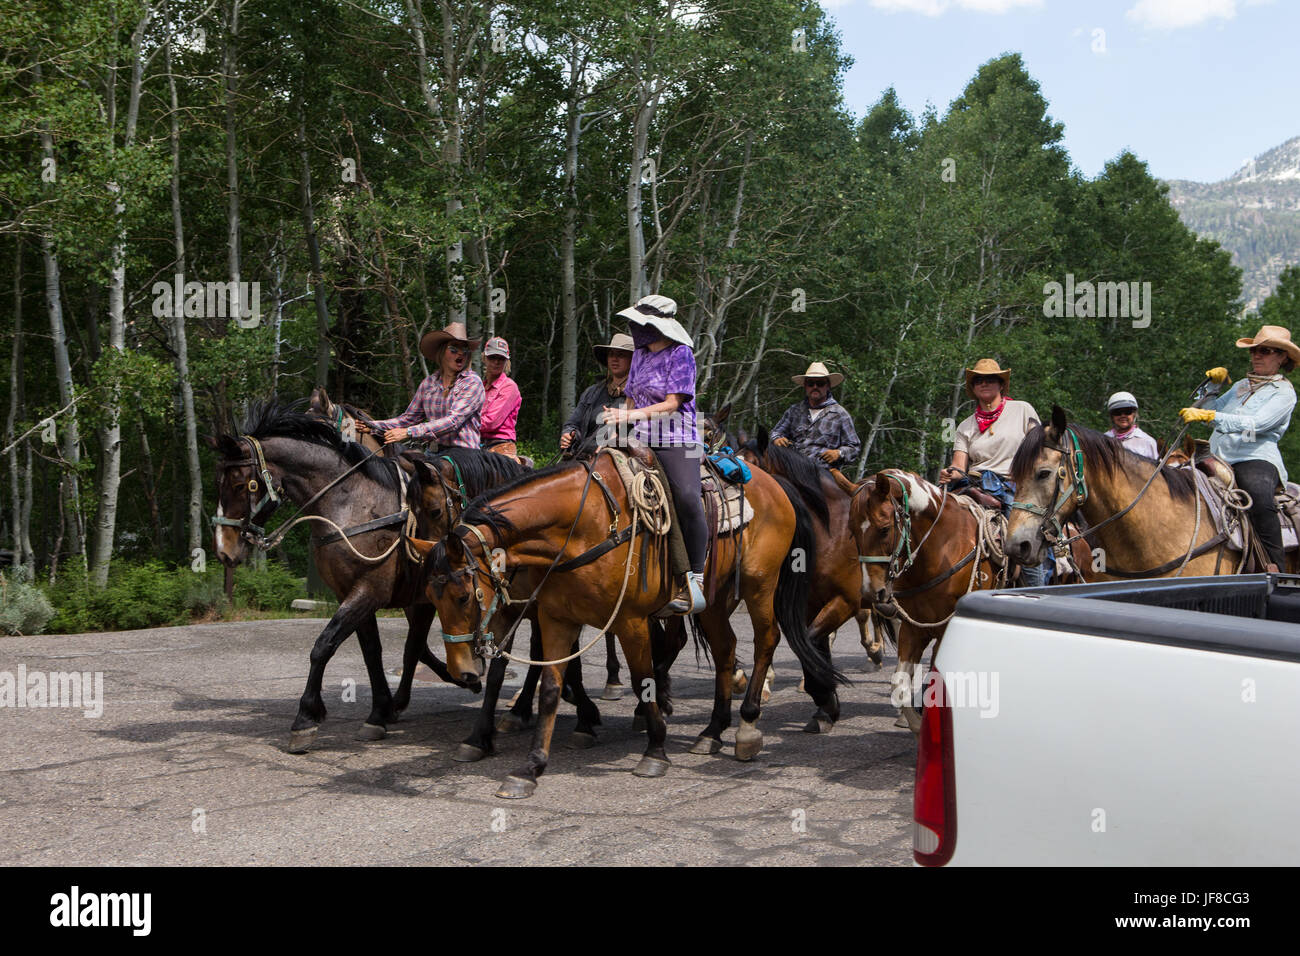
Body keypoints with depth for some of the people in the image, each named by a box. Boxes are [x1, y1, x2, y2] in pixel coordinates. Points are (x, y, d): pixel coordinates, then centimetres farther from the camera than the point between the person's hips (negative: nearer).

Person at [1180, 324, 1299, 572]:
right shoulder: (1241, 386, 25)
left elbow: (1256, 423, -14)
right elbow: (1212, 408, 31)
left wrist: (1209, 416, -24)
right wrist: (1215, 384, 14)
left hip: (1256, 459, -6)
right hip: (1219, 458, 6)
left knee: (1258, 496, -38)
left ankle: (1273, 566, -32)